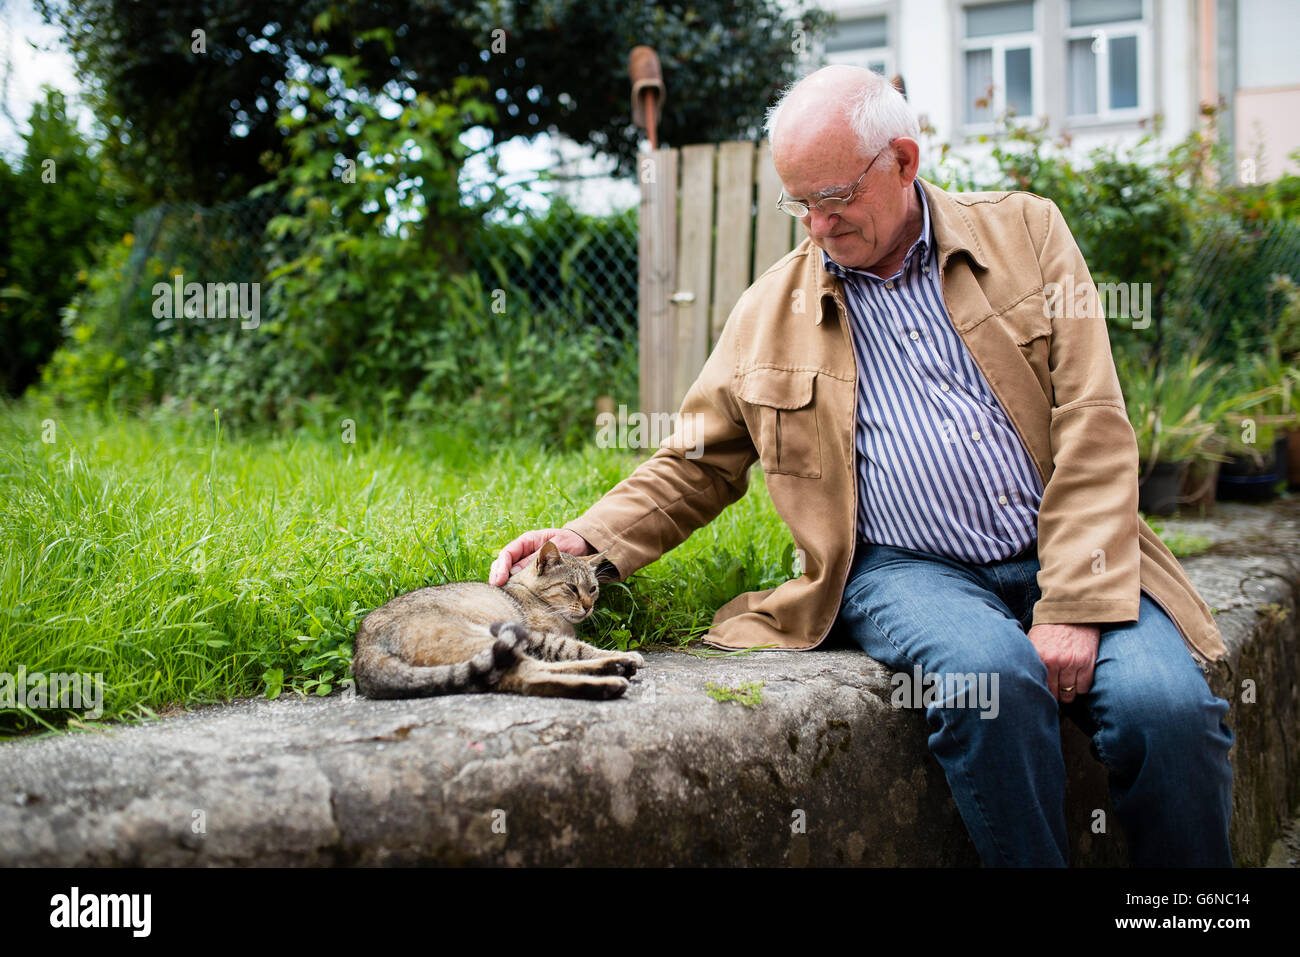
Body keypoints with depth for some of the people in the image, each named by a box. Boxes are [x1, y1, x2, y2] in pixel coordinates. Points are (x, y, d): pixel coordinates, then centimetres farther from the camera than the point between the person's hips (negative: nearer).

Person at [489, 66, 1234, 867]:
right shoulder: (770, 311, 11)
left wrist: (1072, 606, -10)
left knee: (1166, 705, -25)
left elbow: (1093, 430, 0)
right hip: (903, 569, 0)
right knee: (992, 672, -33)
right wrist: (591, 541, -2)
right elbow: (697, 465, 17)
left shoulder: (1027, 233, 7)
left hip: (1062, 558, 1)